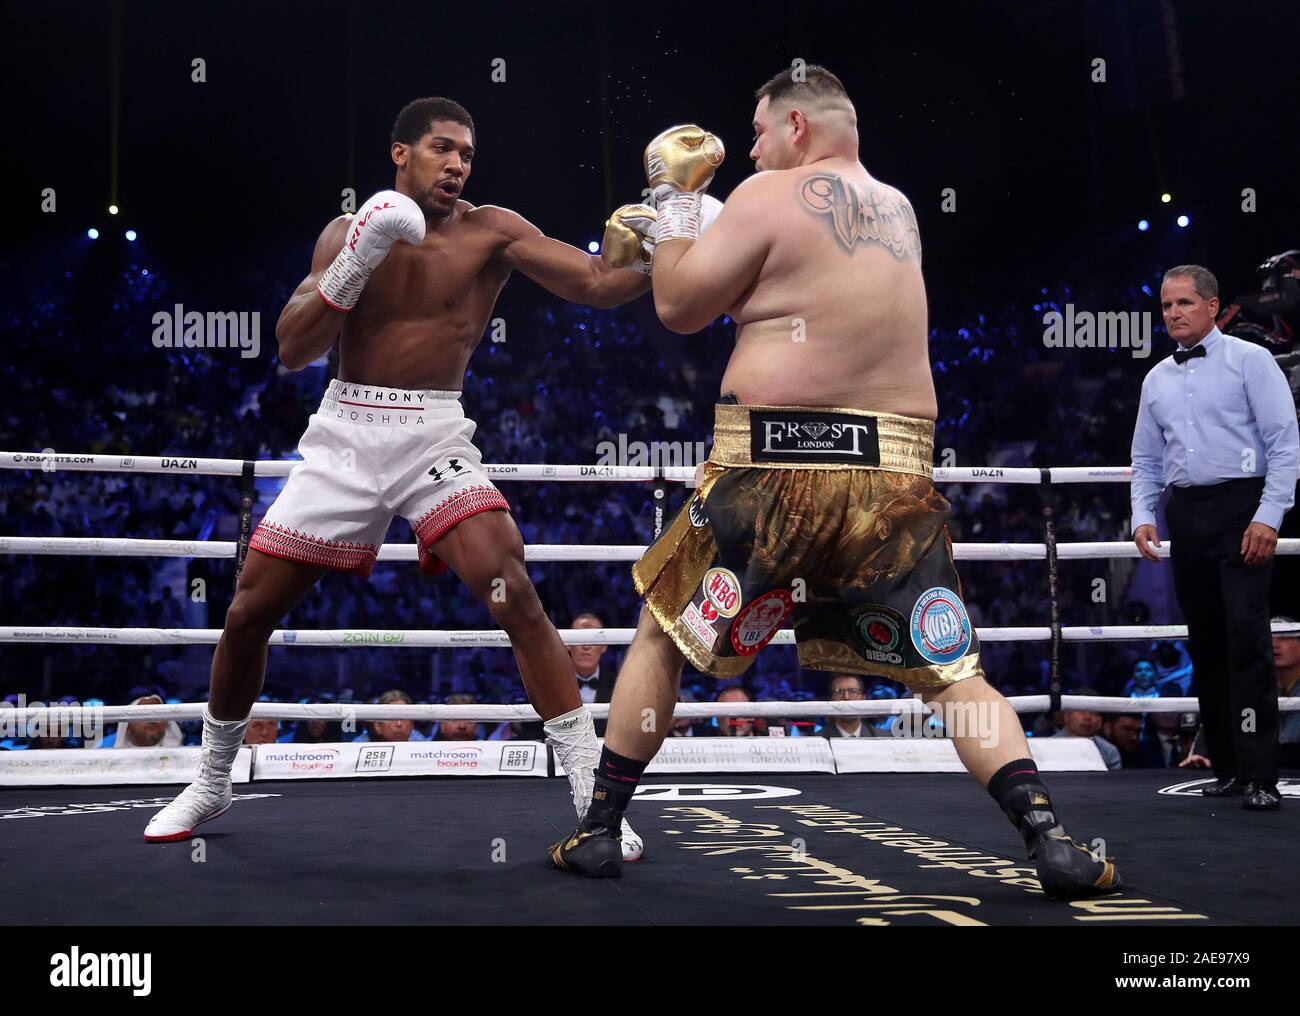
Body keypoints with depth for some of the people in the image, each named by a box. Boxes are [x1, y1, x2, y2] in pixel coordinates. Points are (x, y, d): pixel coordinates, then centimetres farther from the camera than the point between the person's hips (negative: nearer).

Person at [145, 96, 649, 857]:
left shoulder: (489, 231, -2)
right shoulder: (348, 230, 5)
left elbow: (596, 282, -12)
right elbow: (293, 350, -4)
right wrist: (355, 264, -17)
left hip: (434, 437, -2)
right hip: (344, 435, 2)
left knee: (515, 594, -23)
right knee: (249, 613, 5)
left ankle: (595, 793, -16)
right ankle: (211, 785, 29)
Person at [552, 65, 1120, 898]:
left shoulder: (771, 197, -2)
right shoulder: (897, 209, 17)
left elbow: (680, 307, 1)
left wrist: (676, 201, 14)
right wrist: (708, 205, 26)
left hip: (776, 463, -4)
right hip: (896, 469, 4)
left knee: (660, 636, 14)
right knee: (950, 670, 10)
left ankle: (600, 830, 18)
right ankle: (1051, 842, -4)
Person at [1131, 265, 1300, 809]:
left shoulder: (1249, 360, -1)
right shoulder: (1156, 380, 15)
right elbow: (1146, 461, 18)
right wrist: (1142, 517, 2)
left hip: (1241, 511, -6)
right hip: (1186, 515, 6)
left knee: (1245, 636, -13)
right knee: (1203, 641, 7)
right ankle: (1226, 765, 16)